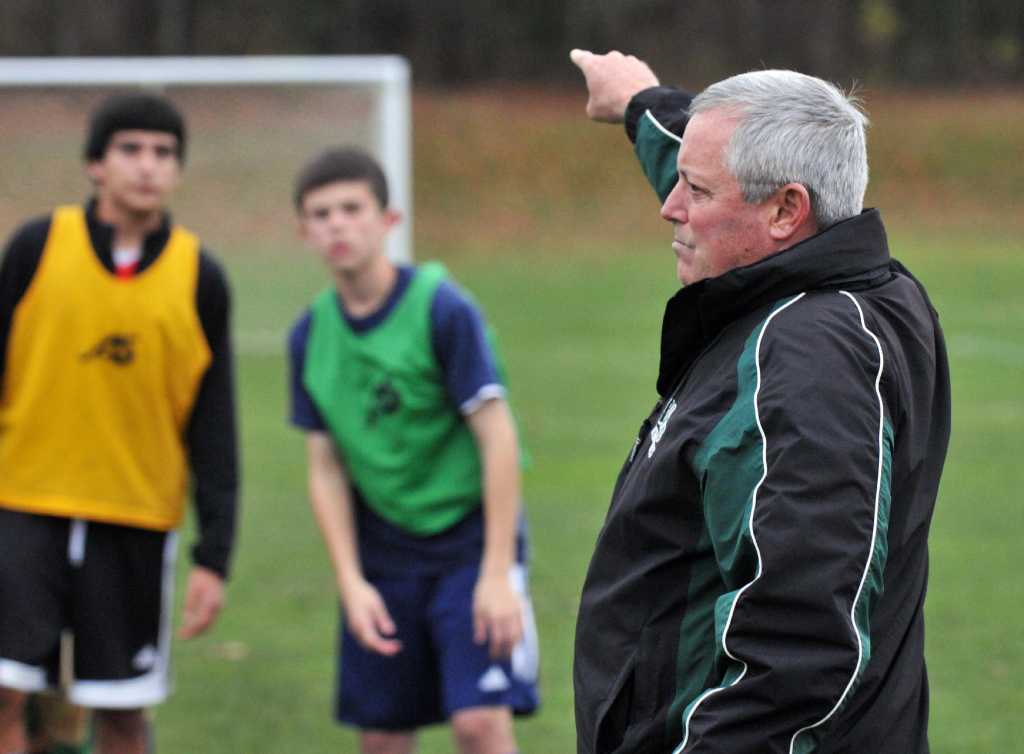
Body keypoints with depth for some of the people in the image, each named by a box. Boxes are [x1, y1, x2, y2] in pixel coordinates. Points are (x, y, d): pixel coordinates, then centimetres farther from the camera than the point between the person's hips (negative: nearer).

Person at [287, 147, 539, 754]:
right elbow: (326, 468, 6)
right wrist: (351, 582, -3)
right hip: (382, 553, 5)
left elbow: (498, 437, -15)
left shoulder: (442, 308, -14)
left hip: (470, 537, -5)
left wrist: (497, 571, -17)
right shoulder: (312, 335, 1)